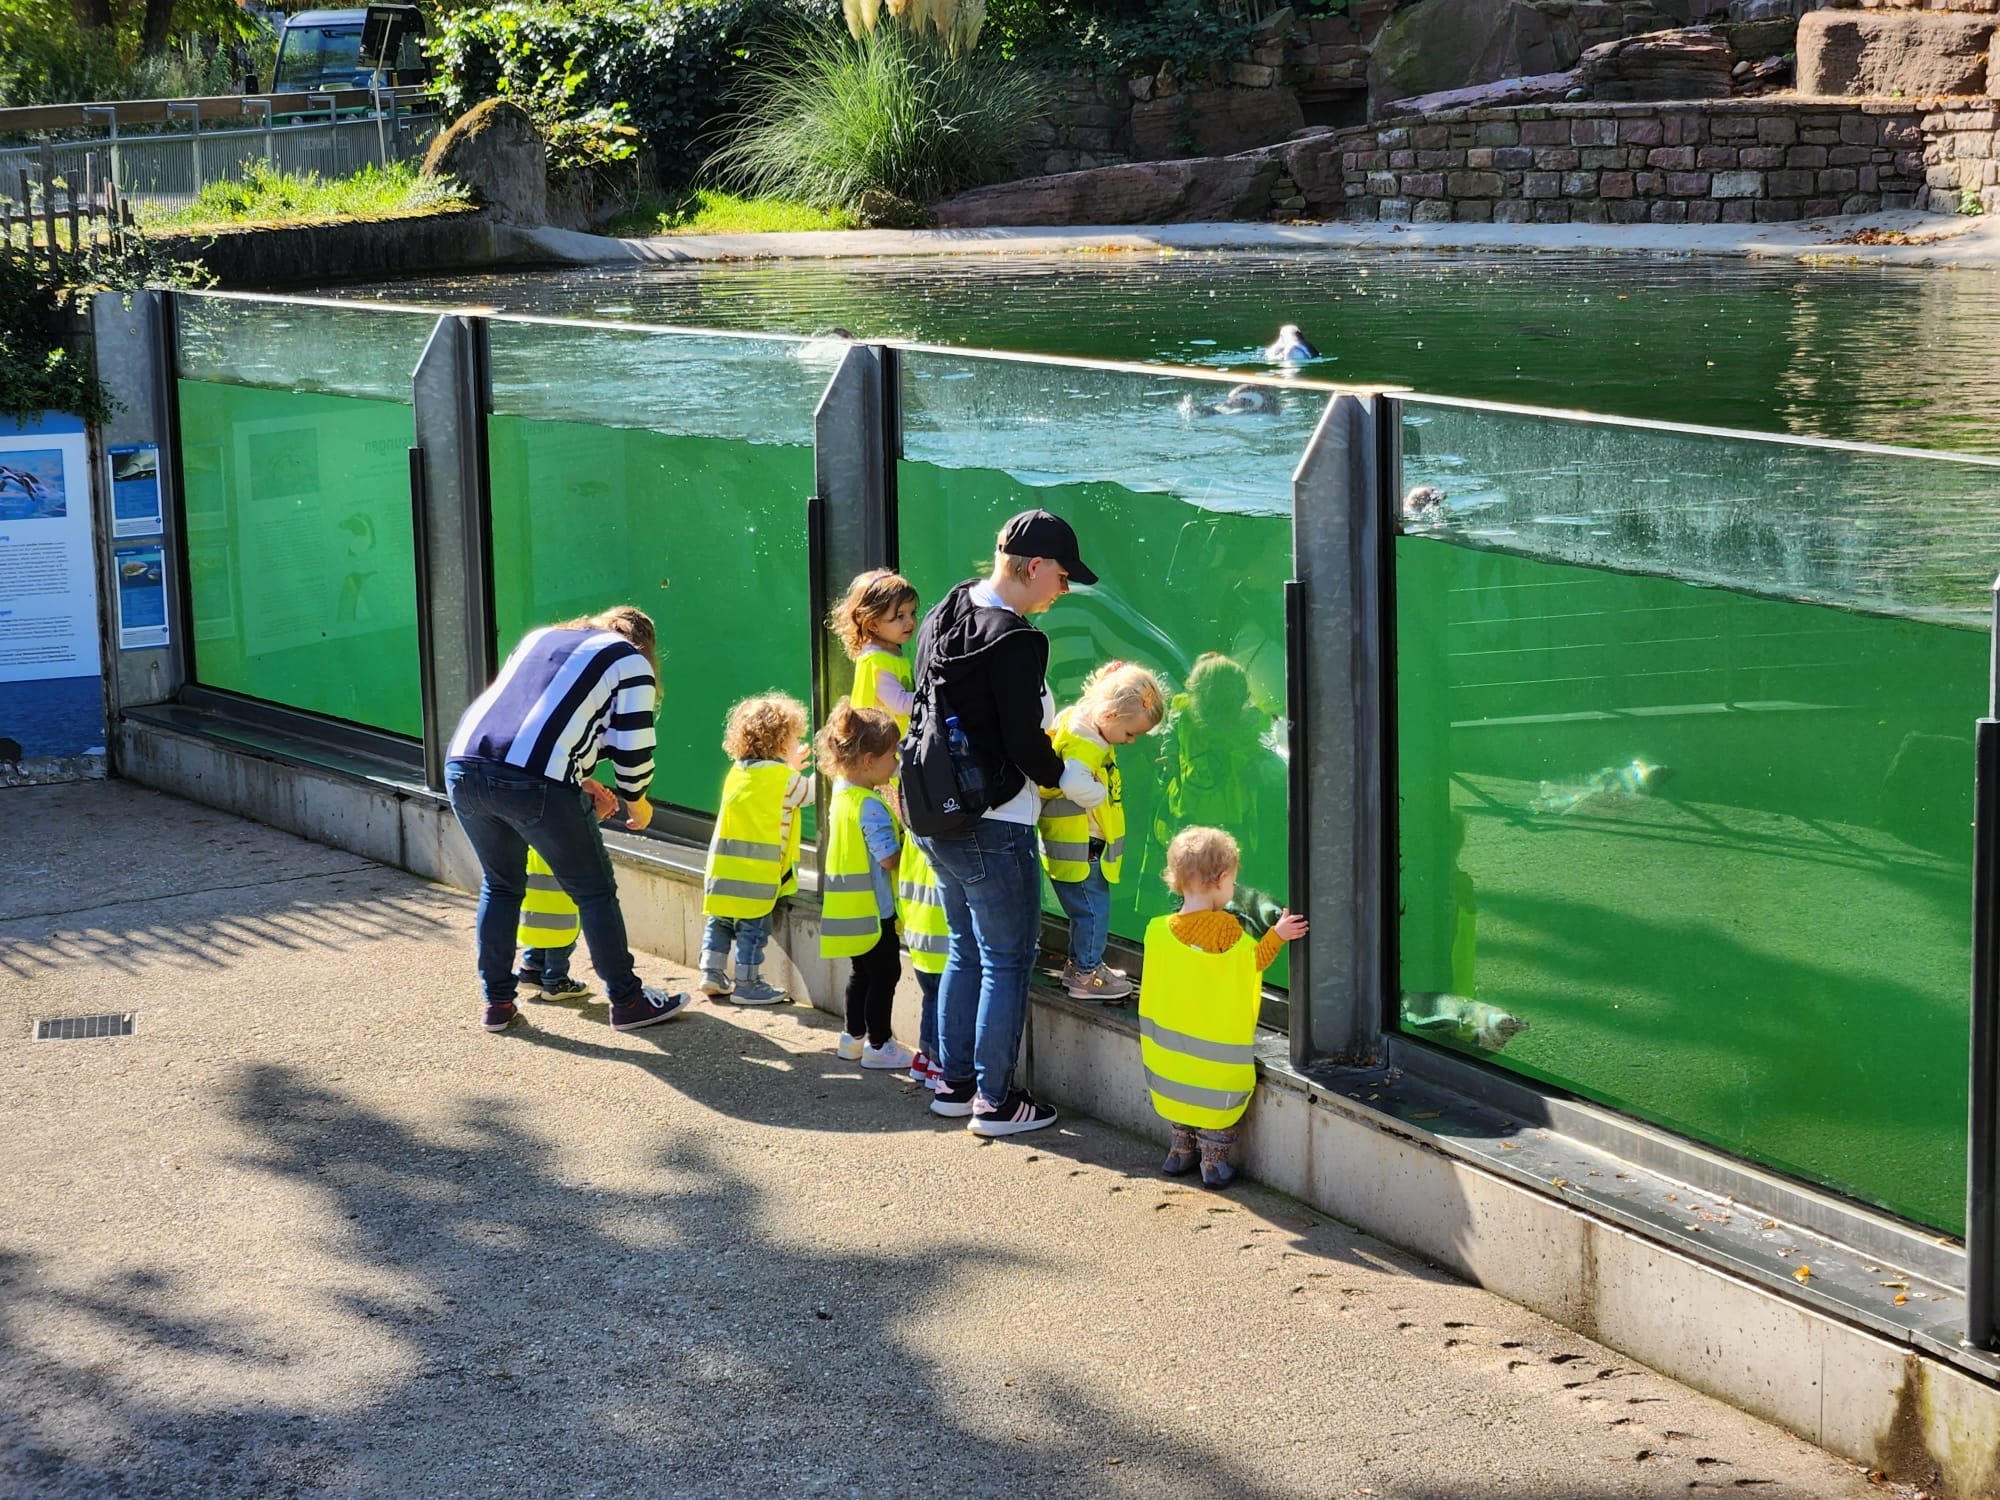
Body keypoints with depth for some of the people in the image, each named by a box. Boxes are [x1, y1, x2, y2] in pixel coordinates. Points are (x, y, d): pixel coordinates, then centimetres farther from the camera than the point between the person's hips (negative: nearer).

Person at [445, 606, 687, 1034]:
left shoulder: (540, 638, 30)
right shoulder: (631, 662, 13)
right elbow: (633, 748, 7)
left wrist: (580, 781, 36)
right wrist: (636, 802, 25)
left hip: (462, 768, 6)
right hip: (535, 785, -6)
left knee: (499, 887, 25)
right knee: (594, 892, 11)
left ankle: (498, 1003, 28)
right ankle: (627, 1002, 19)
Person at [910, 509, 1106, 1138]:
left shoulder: (943, 618, 7)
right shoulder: (1015, 639, -21)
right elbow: (1023, 743, -21)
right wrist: (1068, 779, -2)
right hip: (993, 830, -9)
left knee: (964, 952, 21)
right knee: (1007, 961, 3)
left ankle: (954, 1083, 28)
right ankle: (994, 1100, 8)